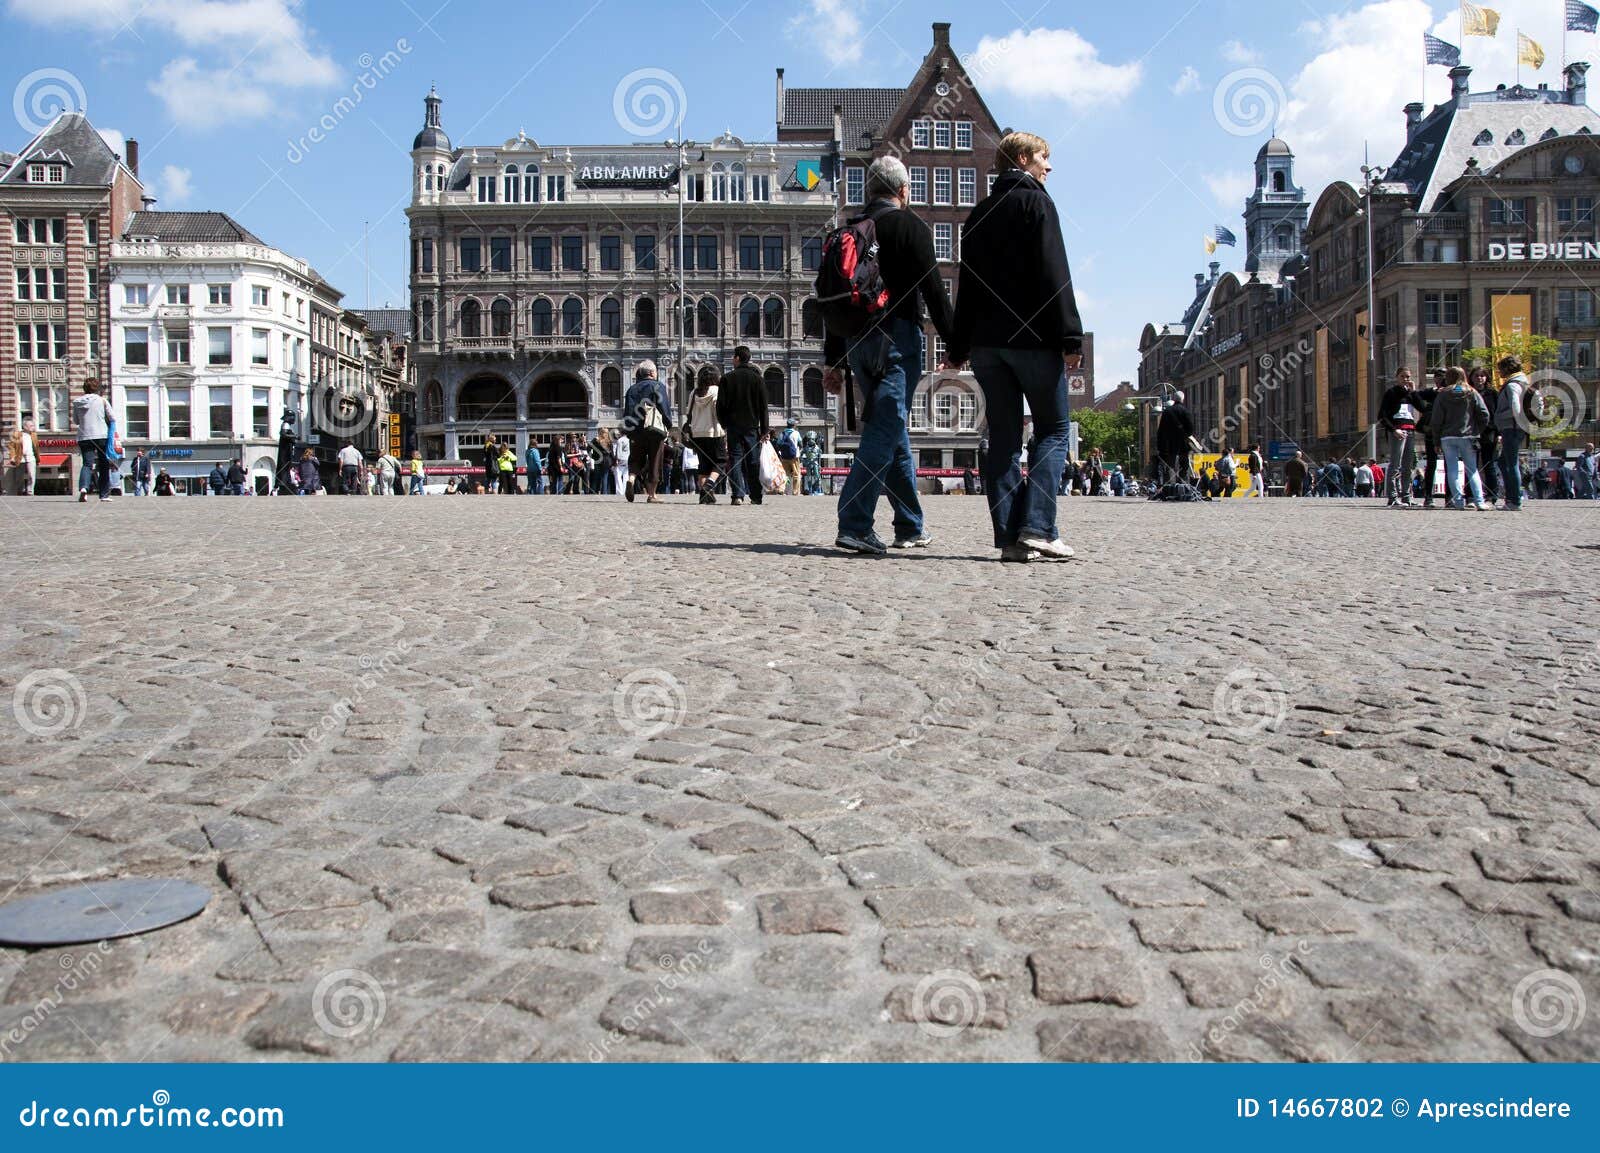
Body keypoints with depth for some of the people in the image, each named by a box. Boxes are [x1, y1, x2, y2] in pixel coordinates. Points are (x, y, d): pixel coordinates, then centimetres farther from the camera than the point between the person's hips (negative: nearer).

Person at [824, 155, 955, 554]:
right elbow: (933, 291, -8)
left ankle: (911, 527, 23)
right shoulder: (910, 225, -1)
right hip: (897, 340, -7)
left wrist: (834, 361, 19)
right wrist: (955, 344, -4)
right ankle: (854, 525, -20)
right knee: (884, 431, -10)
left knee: (894, 431, 16)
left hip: (856, 342, 7)